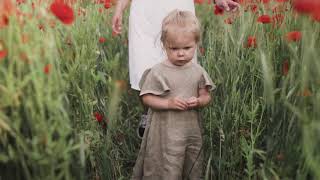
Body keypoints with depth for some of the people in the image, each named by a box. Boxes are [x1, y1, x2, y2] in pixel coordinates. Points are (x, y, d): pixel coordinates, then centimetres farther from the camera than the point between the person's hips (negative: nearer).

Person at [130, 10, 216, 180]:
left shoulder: (198, 71, -1)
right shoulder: (158, 72, -12)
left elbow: (206, 96, 5)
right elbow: (146, 98, -10)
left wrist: (198, 101, -17)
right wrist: (168, 103, -24)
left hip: (192, 129, 4)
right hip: (166, 131, -4)